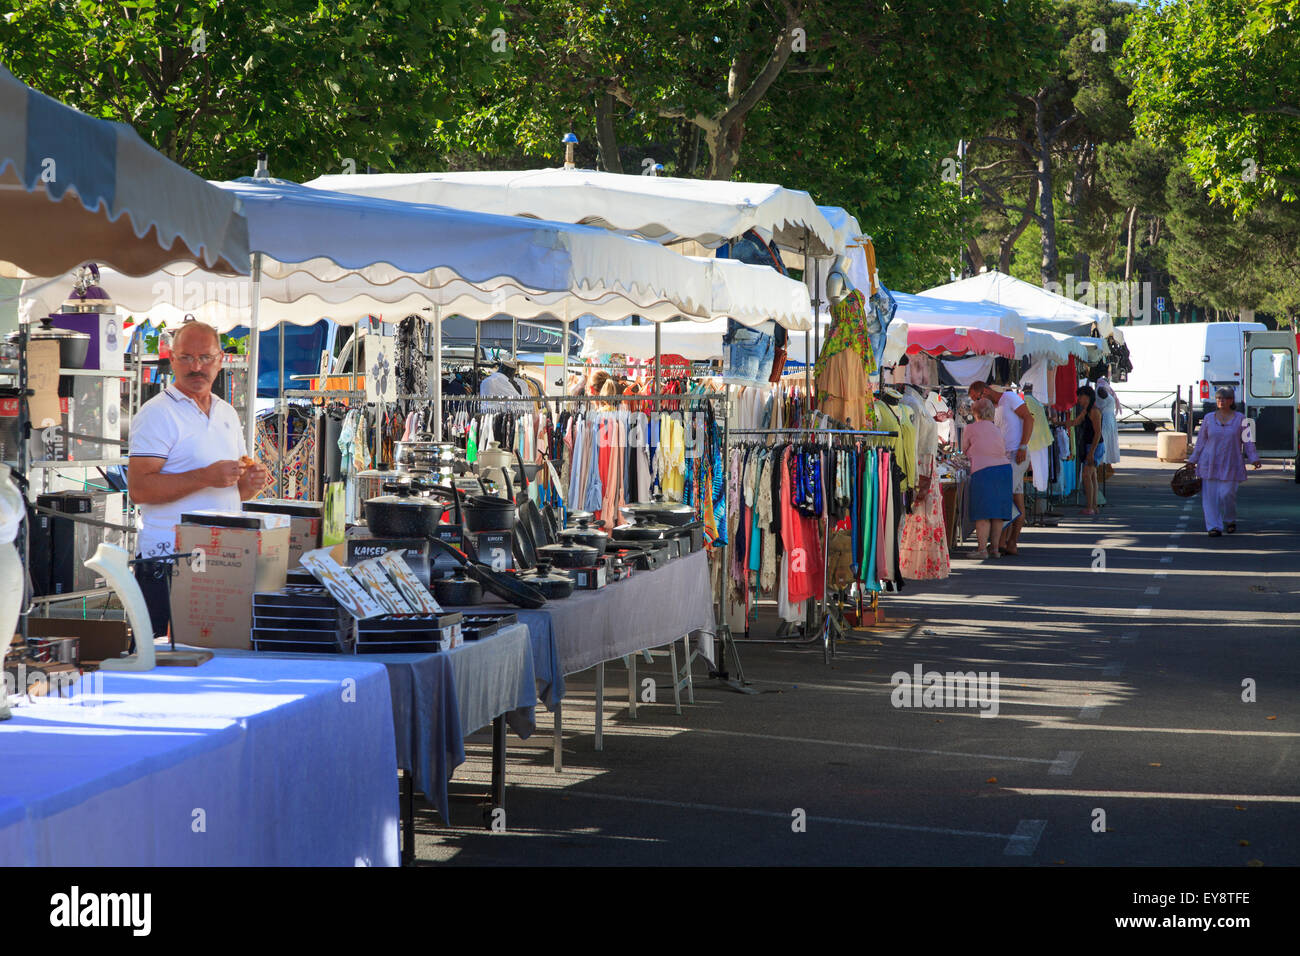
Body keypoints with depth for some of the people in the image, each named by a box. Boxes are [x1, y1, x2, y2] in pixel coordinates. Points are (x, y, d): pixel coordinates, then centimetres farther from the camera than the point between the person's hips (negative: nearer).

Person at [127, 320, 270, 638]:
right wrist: (205, 477, -21)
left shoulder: (227, 414, 16)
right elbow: (139, 488, -16)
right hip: (168, 555, -6)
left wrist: (250, 482, 1)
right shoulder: (157, 413, -6)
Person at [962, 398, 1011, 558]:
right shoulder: (996, 430, 20)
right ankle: (994, 547, 11)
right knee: (998, 512, 9)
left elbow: (965, 451, 17)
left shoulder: (970, 428, 6)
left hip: (983, 471, -5)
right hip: (1004, 467, 5)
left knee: (982, 513, -5)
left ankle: (982, 549, -9)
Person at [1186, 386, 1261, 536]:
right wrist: (1193, 460, 11)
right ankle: (1214, 527, 0)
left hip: (1230, 465, -2)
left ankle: (1230, 521, 18)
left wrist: (1254, 458, -5)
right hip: (1210, 465, 2)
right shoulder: (1209, 418, 7)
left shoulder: (1240, 419, 3)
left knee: (1227, 494, -9)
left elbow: (1247, 441, 4)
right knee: (1210, 496, -5)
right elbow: (1201, 441, 12)